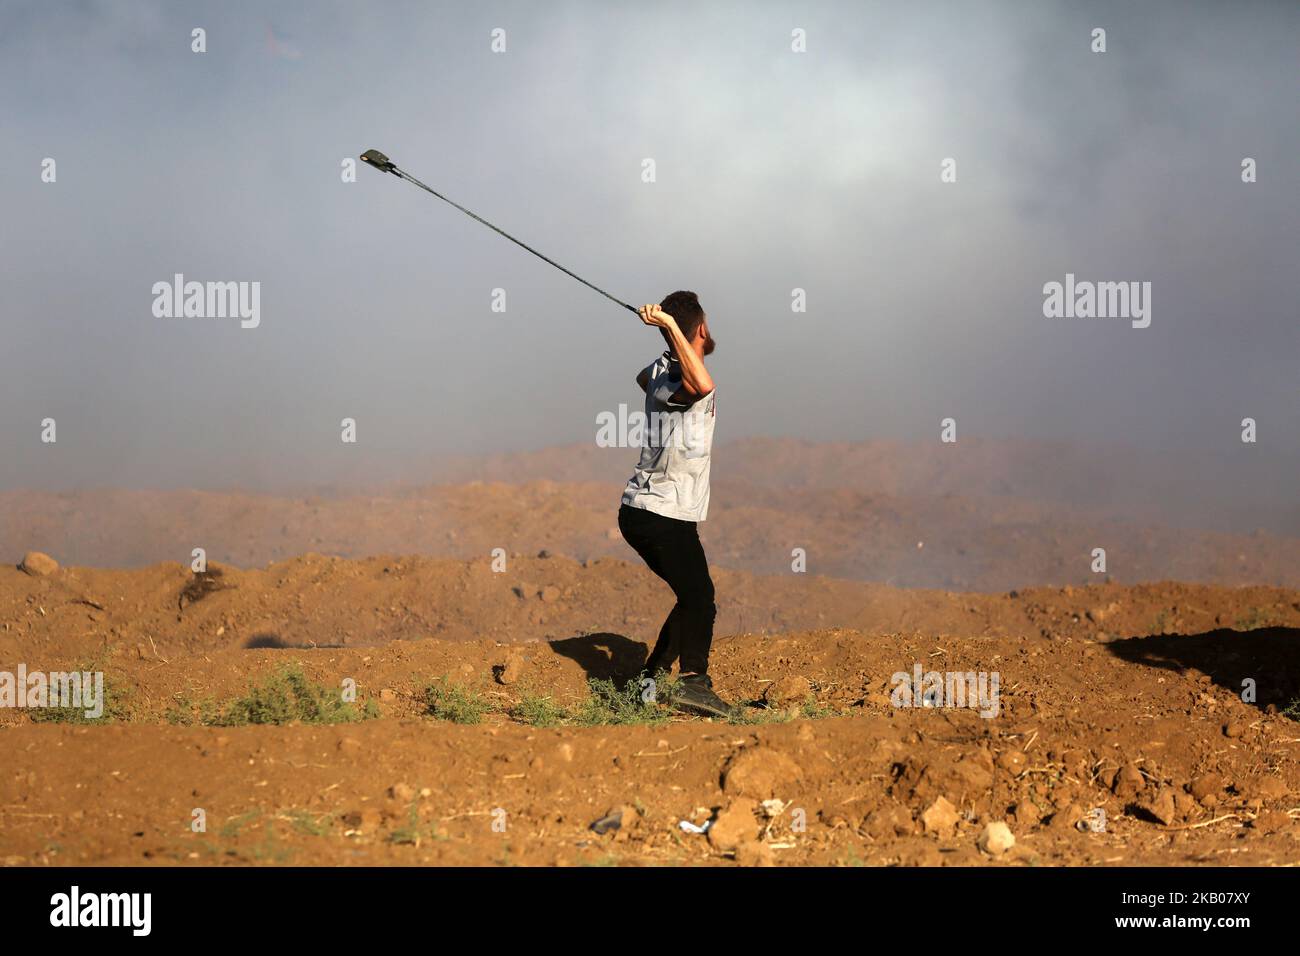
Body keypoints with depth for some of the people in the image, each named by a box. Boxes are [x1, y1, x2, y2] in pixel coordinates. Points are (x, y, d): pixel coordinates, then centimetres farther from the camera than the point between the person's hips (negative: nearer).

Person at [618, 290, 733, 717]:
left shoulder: (659, 369, 10)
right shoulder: (676, 379, -18)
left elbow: (643, 378, 36)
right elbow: (702, 386, -44)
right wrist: (672, 327, -40)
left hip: (641, 511, 10)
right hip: (663, 516, -10)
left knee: (694, 597, 19)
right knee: (699, 598, -21)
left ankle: (652, 677, 22)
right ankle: (694, 679, -37)